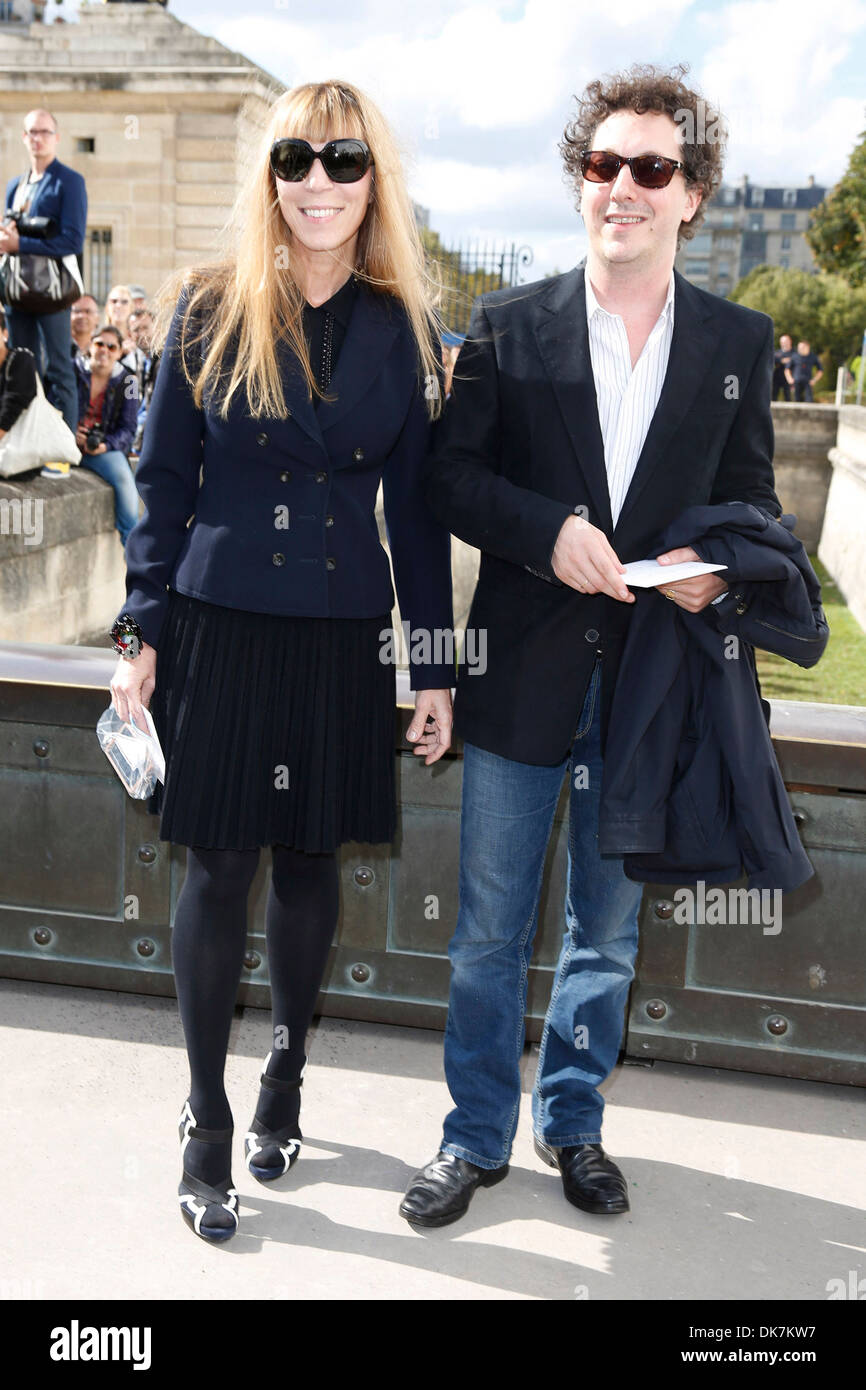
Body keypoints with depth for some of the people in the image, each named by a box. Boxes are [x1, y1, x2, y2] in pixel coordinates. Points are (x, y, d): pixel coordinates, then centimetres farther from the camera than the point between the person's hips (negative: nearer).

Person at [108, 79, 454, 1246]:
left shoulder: (401, 328, 3)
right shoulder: (211, 306, 0)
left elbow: (416, 505, 5)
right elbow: (164, 478, 2)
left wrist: (435, 668, 4)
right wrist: (144, 632, -2)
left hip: (342, 634, 2)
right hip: (220, 621, -1)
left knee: (311, 861, 11)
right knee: (218, 868, 3)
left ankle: (286, 1077, 34)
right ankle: (207, 1123, 19)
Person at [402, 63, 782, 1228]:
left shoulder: (739, 342, 3)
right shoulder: (508, 326, -1)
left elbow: (752, 497, 7)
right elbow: (452, 478, -1)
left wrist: (720, 563, -15)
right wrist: (549, 531, -19)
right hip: (523, 677, -1)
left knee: (608, 926, 15)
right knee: (490, 926, 9)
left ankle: (573, 1121, 36)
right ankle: (477, 1135, 28)